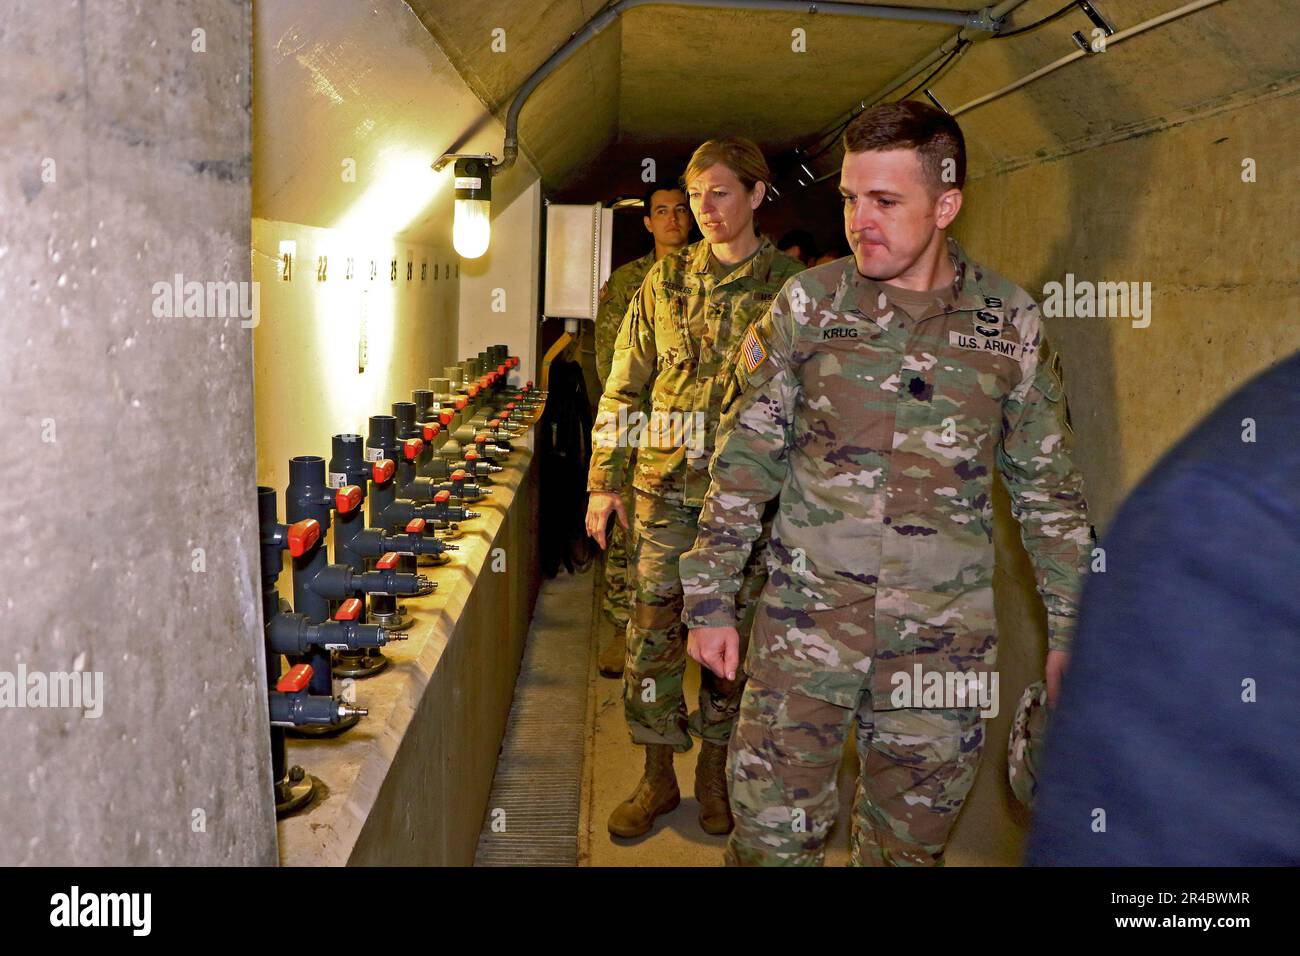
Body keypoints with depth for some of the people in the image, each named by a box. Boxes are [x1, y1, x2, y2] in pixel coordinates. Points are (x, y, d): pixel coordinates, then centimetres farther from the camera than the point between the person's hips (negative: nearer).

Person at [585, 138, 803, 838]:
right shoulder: (666, 281, 7)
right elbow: (623, 386, 8)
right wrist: (604, 481, 4)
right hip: (667, 484, 2)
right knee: (654, 628, 4)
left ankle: (714, 767, 27)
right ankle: (657, 775, 19)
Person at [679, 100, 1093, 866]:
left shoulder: (1012, 323, 1)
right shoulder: (806, 305, -2)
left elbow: (1049, 487, 8)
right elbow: (742, 463, 1)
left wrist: (1069, 624, 7)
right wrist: (711, 600, -1)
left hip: (946, 636, 1)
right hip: (807, 619, -1)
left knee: (910, 843, 14)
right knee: (774, 833, 2)